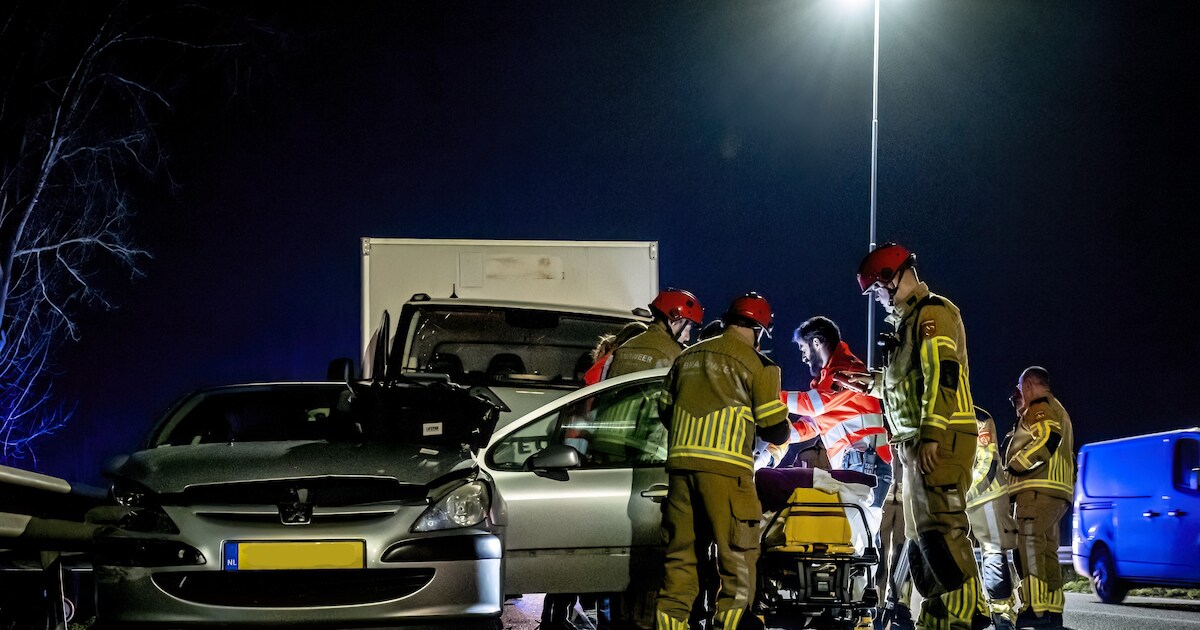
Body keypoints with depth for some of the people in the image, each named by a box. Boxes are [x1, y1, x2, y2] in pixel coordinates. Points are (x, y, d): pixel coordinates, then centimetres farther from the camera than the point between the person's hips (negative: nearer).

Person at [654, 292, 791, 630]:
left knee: (680, 553, 10)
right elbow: (776, 430, 0)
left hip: (680, 462, 6)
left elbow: (665, 411, 23)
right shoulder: (757, 365, 0)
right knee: (739, 556, 0)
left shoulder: (687, 357, 17)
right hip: (724, 467, -6)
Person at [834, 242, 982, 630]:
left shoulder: (933, 313, -7)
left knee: (940, 530, -19)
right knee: (920, 536, 10)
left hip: (941, 441, -11)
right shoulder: (909, 321, 25)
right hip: (919, 445, 11)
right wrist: (873, 383, 25)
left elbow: (942, 374, -19)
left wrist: (931, 434, -25)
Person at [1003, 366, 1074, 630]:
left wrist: (1014, 466, -14)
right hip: (1058, 493, 11)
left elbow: (1047, 439, -19)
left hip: (1037, 489, -11)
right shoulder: (1059, 411, 30)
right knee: (1047, 552, 9)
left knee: (1030, 547, -17)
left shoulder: (1040, 407, -3)